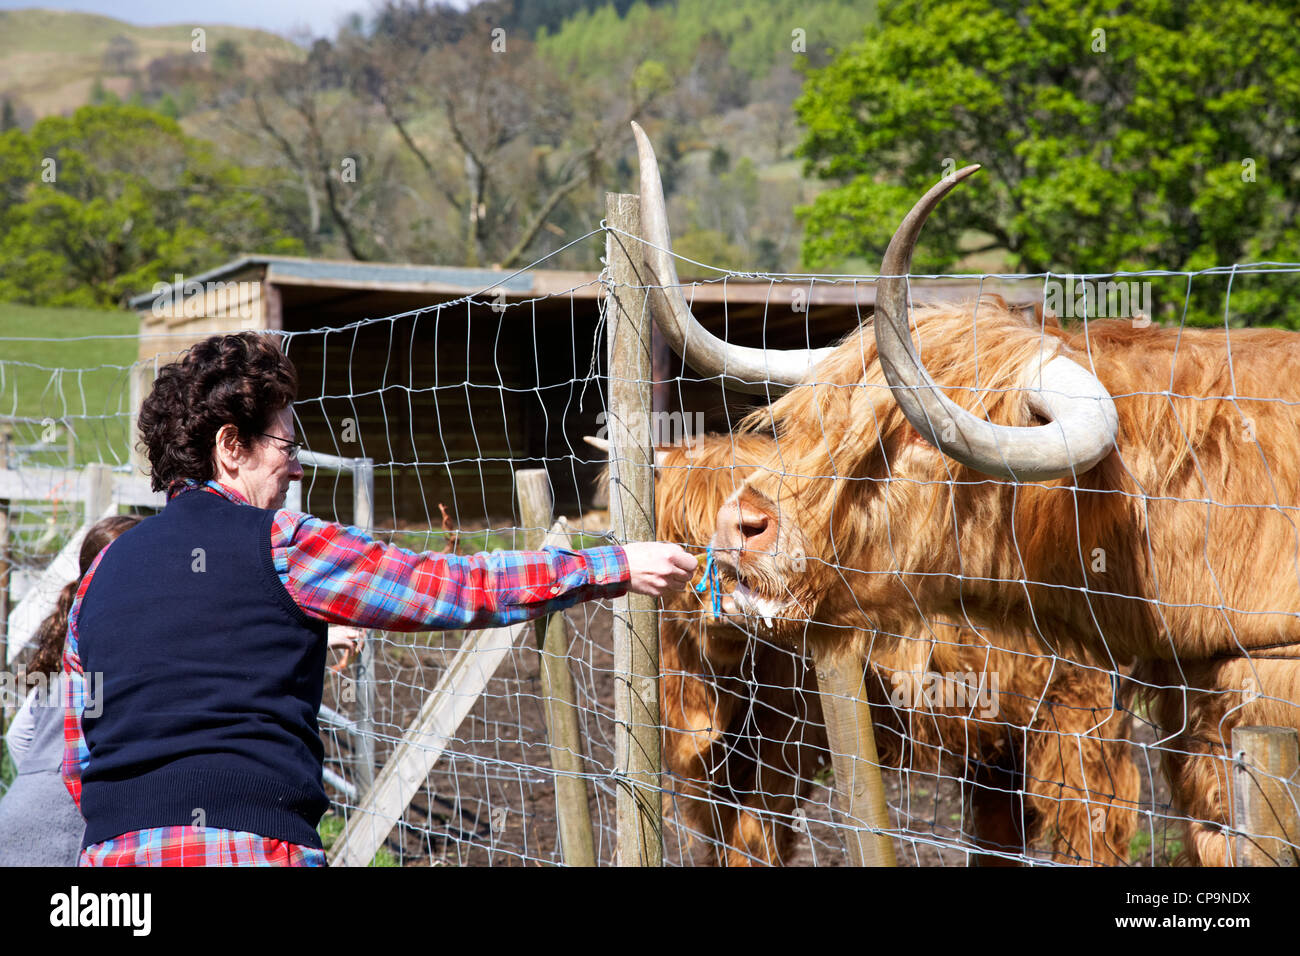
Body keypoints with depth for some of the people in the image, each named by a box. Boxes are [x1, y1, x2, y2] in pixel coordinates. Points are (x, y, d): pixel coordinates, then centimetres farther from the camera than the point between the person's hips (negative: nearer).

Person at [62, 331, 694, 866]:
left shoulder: (103, 572, 15)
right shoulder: (280, 545, -2)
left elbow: (77, 765, 15)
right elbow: (456, 587, 0)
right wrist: (616, 568, 6)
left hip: (113, 847, 6)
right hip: (253, 843, -6)